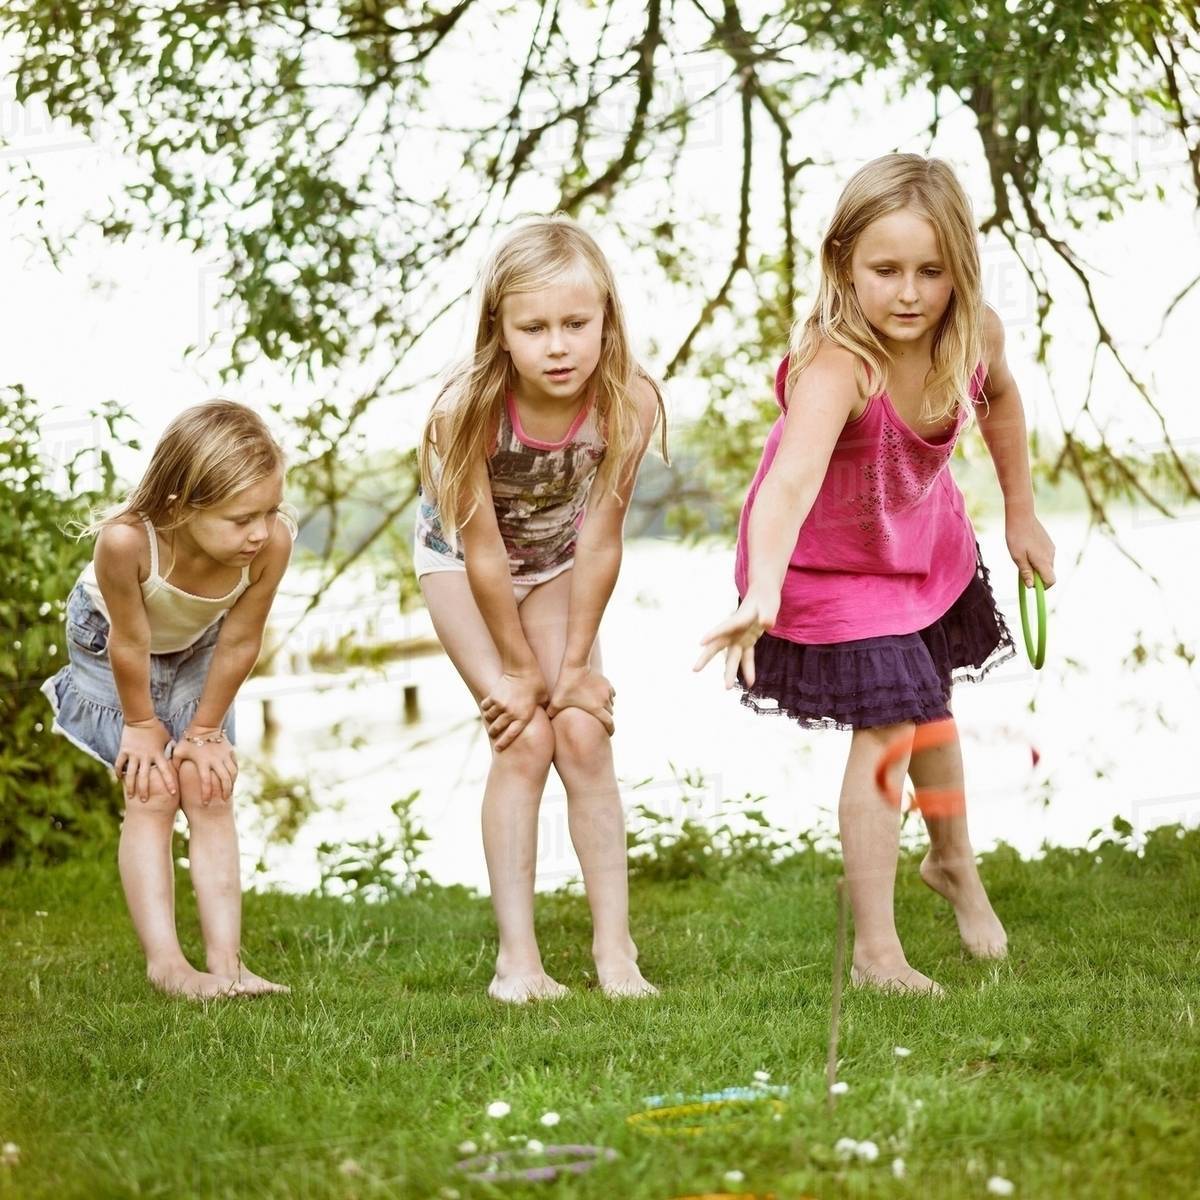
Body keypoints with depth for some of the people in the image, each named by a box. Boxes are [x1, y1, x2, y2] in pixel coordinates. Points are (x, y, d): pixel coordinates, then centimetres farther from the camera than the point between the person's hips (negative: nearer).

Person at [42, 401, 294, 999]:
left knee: (209, 789, -3)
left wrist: (204, 731, -9)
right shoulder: (126, 539, -46)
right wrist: (142, 725, -13)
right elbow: (130, 644, -28)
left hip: (195, 651, 3)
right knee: (151, 793, -9)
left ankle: (225, 960, -5)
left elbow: (238, 642, -21)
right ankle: (165, 961, -10)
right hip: (106, 643, -3)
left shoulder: (272, 542, -38)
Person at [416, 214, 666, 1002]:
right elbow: (483, 552, -25)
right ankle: (517, 955, -4)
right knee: (523, 740, -12)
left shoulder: (628, 402, -31)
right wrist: (521, 669, -15)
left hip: (557, 565, 2)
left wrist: (575, 663, -14)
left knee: (584, 736, -8)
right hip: (459, 560, -2)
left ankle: (614, 947, 0)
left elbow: (600, 540, -20)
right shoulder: (468, 408, -37)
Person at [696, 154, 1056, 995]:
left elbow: (999, 396, 3)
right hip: (831, 562, -6)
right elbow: (790, 481, -57)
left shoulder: (975, 333, -22)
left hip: (926, 540, 6)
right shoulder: (837, 368, -41)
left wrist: (1021, 510, 9)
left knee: (932, 702, 23)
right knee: (886, 729, -13)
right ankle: (875, 951, 1)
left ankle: (954, 863, 51)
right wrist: (762, 592, -73)